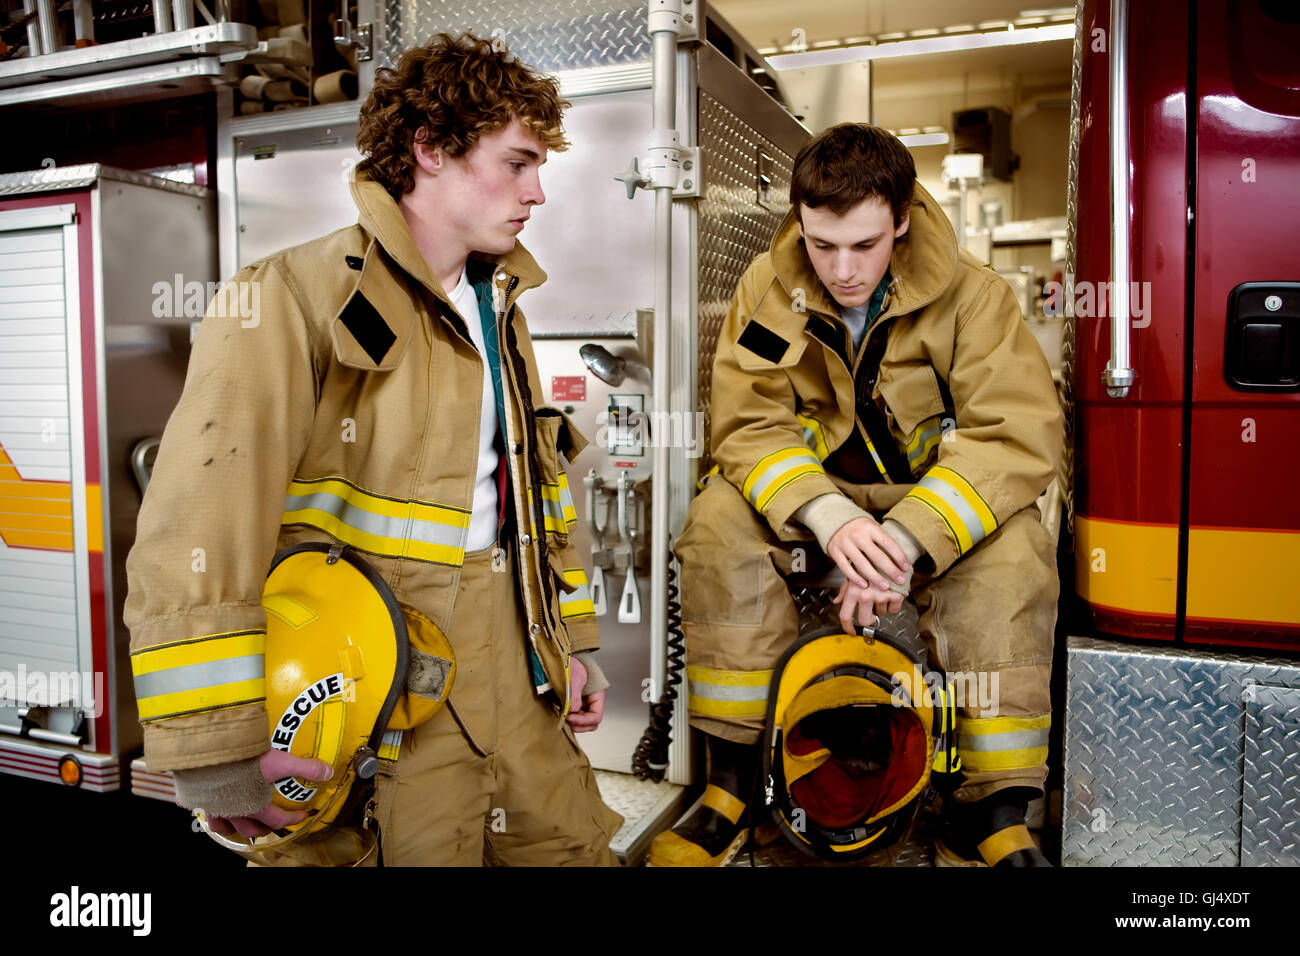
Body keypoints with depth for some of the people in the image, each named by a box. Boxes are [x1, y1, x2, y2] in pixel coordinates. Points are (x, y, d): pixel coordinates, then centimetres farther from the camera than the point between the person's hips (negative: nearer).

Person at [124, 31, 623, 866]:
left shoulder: (497, 312, 12)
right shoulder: (296, 300, -14)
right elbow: (199, 521, -22)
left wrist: (572, 640, 16)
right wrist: (215, 750, -23)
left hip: (517, 690, 7)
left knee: (576, 844, 13)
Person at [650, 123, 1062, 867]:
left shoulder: (969, 291, -14)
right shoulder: (769, 289, -7)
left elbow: (1019, 432, -23)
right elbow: (749, 424, -14)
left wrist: (906, 541, -36)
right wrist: (829, 517, -34)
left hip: (939, 495, -1)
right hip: (813, 495, 2)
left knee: (1015, 552, -32)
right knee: (719, 520, -27)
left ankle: (991, 813, -18)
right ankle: (730, 785, -17)